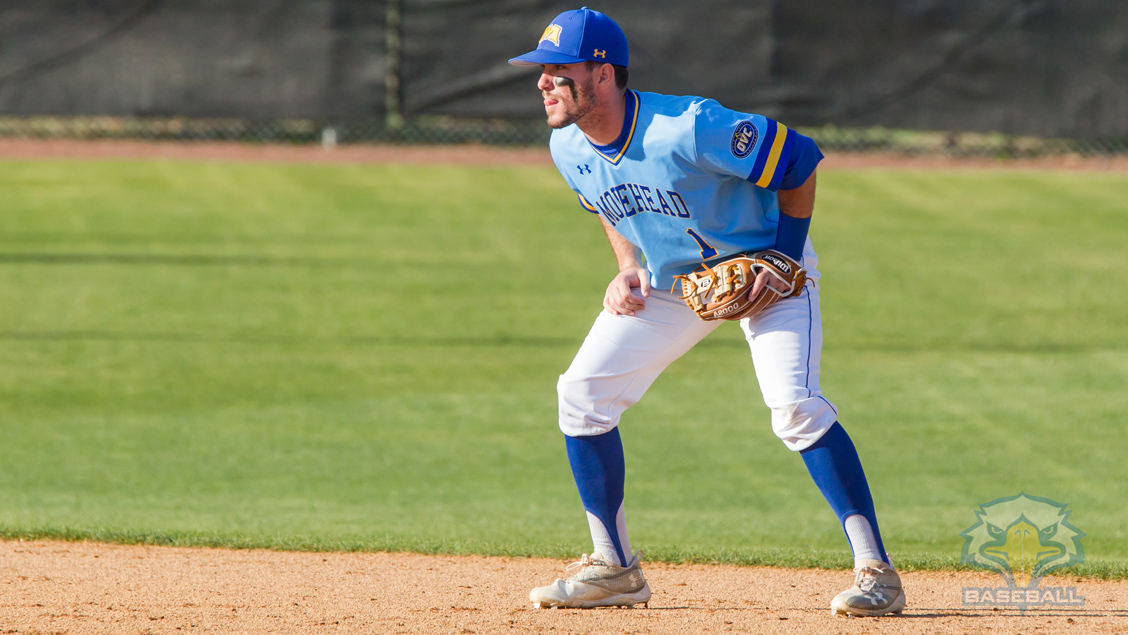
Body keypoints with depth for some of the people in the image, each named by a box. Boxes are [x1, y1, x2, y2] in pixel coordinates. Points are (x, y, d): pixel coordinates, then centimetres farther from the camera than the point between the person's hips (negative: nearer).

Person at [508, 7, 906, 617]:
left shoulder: (690, 129, -34)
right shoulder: (568, 148, -12)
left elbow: (799, 159, -25)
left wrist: (783, 266, -22)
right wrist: (628, 269, -8)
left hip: (763, 267, -7)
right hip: (669, 281, 7)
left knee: (796, 407, -24)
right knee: (582, 393, -3)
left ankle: (876, 571, -18)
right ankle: (614, 568, 9)